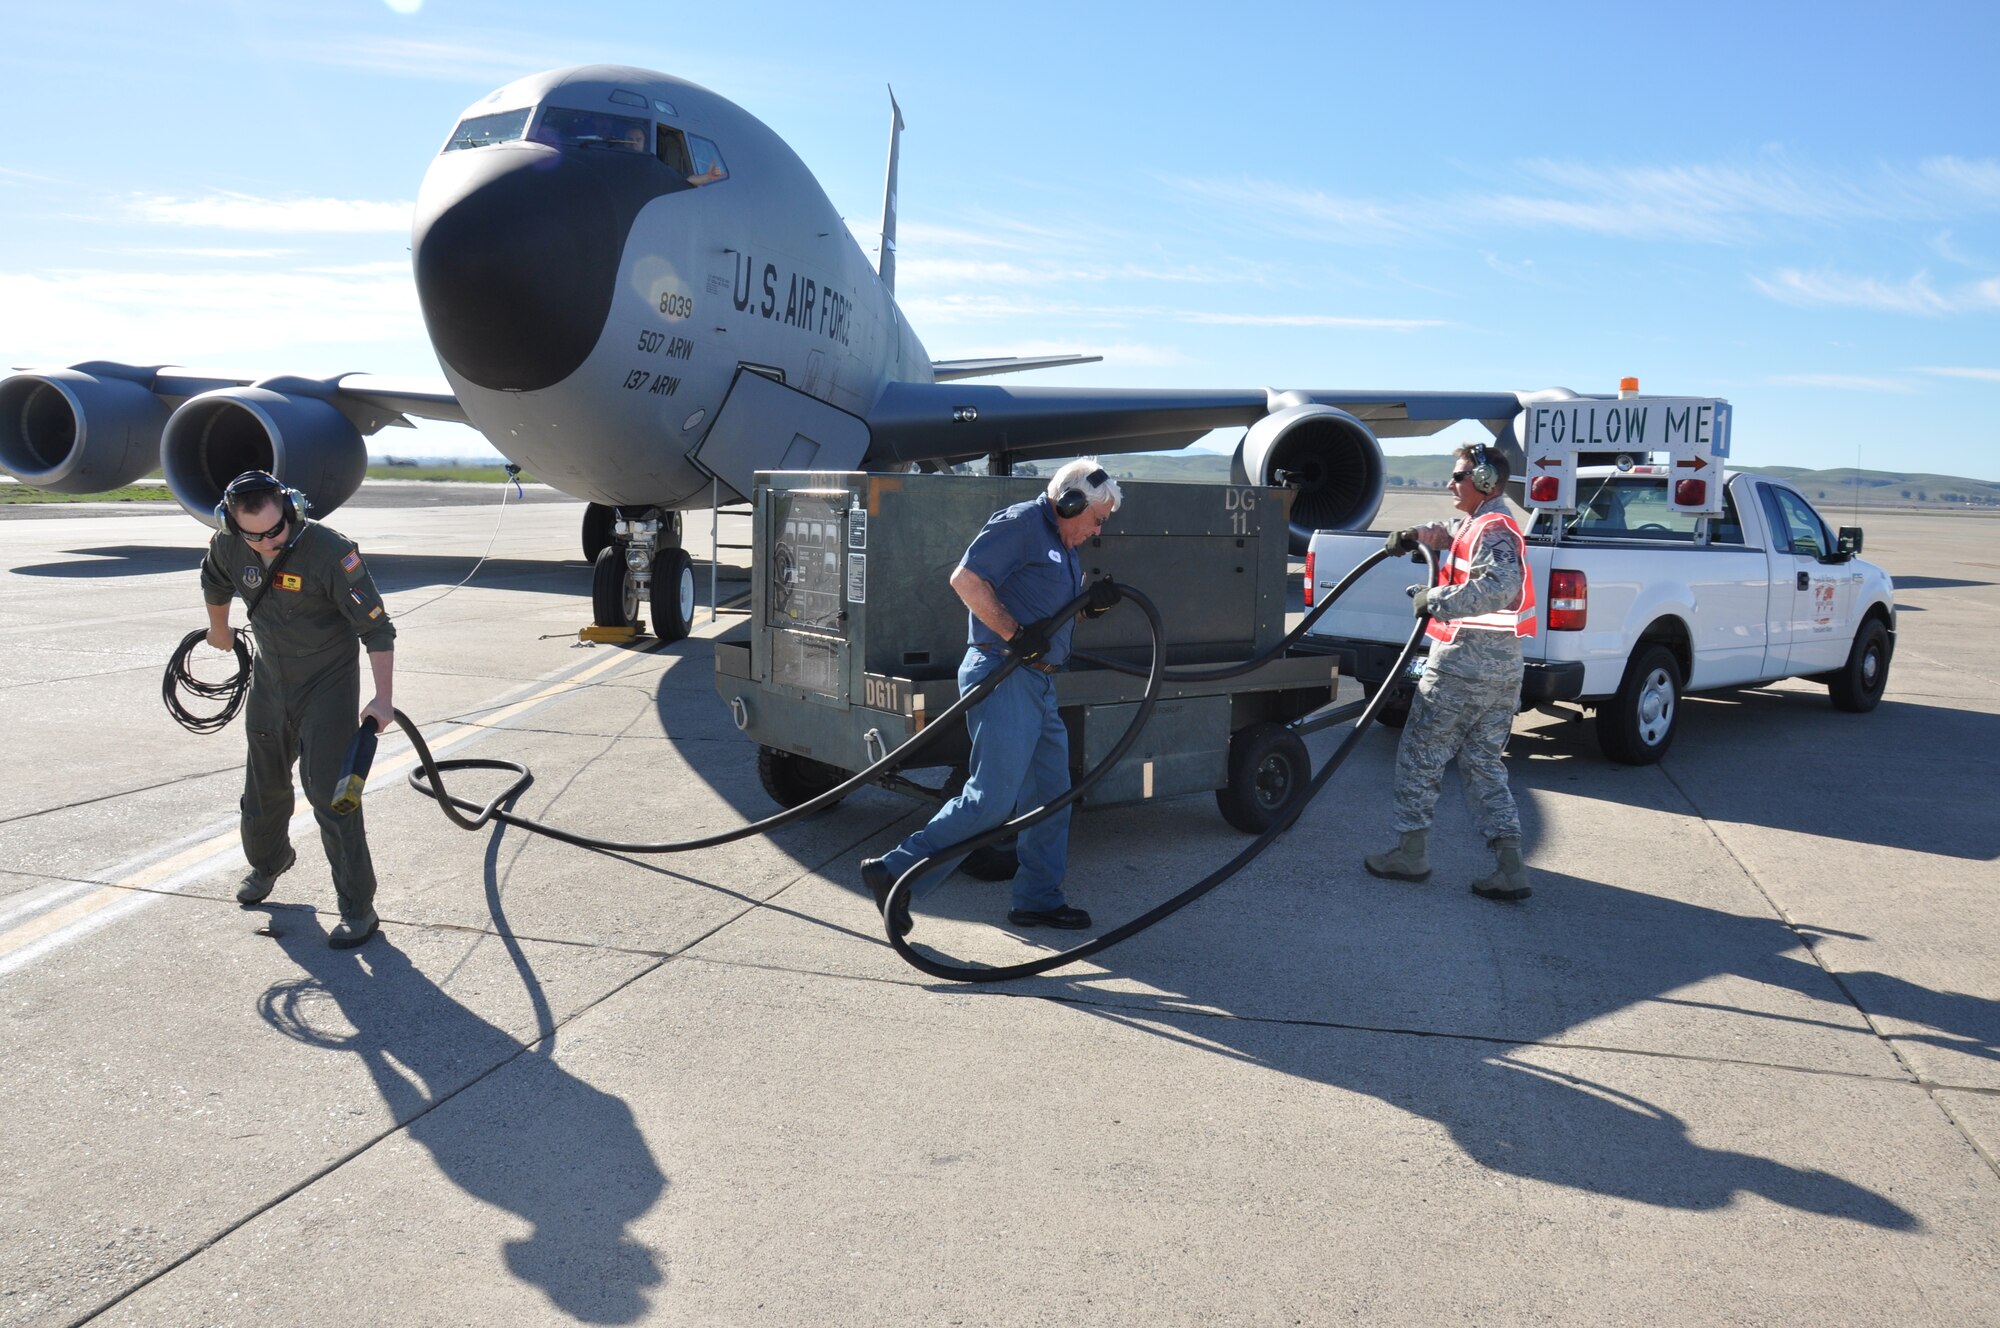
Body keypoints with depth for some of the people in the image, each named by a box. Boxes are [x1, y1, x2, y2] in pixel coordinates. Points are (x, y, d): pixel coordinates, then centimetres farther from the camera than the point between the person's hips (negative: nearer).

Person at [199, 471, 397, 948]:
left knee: (330, 794, -11)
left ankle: (358, 910, -3)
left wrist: (383, 698, -30)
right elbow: (214, 585, 16)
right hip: (269, 682, 6)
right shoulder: (229, 547, -10)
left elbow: (376, 627, -25)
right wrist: (219, 630, 31)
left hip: (328, 685, -6)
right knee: (263, 786, 20)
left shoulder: (330, 551, -27)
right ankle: (266, 863, 50)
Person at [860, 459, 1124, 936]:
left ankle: (1038, 899, 22)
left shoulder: (1063, 547, 21)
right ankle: (895, 872, -6)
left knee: (1051, 797, 12)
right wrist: (1014, 634, -21)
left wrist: (1094, 604, 6)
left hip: (1039, 685, 10)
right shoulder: (1020, 523, -9)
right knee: (992, 799, -14)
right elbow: (966, 579, -18)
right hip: (1003, 677, -10)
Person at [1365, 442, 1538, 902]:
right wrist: (1413, 536, 22)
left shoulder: (1492, 530, -14)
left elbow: (1500, 585, -32)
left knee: (1419, 756, 4)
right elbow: (1450, 534, 40)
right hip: (1502, 672, 10)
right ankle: (1510, 868, 5)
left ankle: (1412, 852, 12)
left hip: (1462, 667, -10)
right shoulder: (1482, 525, 17)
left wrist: (1436, 600, -26)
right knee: (1483, 764, 12)